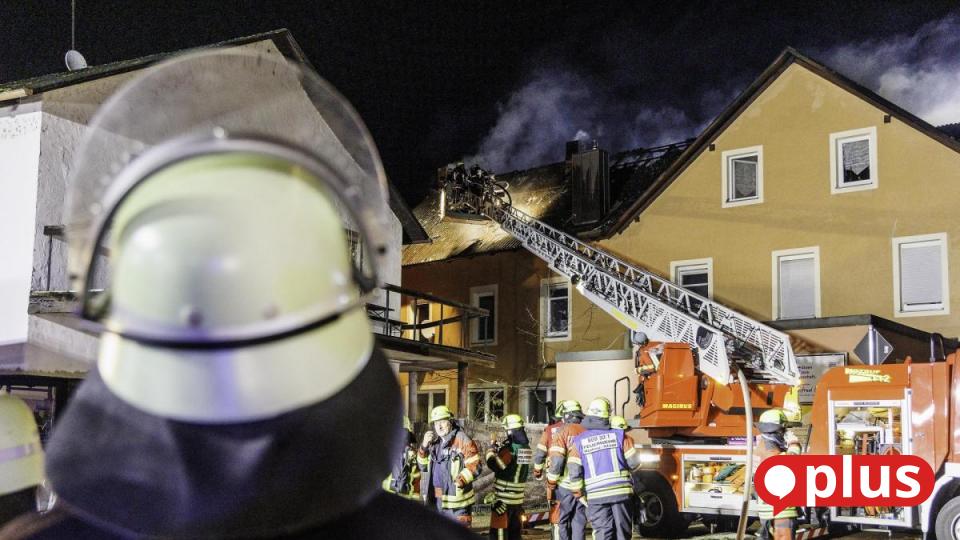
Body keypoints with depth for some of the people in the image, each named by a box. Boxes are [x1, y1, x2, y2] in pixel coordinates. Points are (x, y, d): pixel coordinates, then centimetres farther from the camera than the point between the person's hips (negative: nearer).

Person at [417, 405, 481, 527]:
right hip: (436, 498, 7)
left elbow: (475, 466, -13)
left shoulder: (463, 440, -8)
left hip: (456, 499, -7)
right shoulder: (435, 442, 14)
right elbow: (423, 467, 16)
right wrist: (424, 446, 1)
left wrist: (459, 481, -24)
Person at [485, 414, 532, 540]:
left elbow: (494, 465, -22)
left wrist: (490, 451, -5)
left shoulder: (510, 448, -19)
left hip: (503, 499, -8)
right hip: (518, 499, 8)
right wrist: (499, 450, 14)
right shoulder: (526, 447, 6)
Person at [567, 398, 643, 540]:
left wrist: (579, 492, 11)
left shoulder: (579, 441, 2)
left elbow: (574, 472, -3)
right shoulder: (619, 435, 0)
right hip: (622, 491, 0)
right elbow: (634, 463, 2)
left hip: (596, 495, 0)